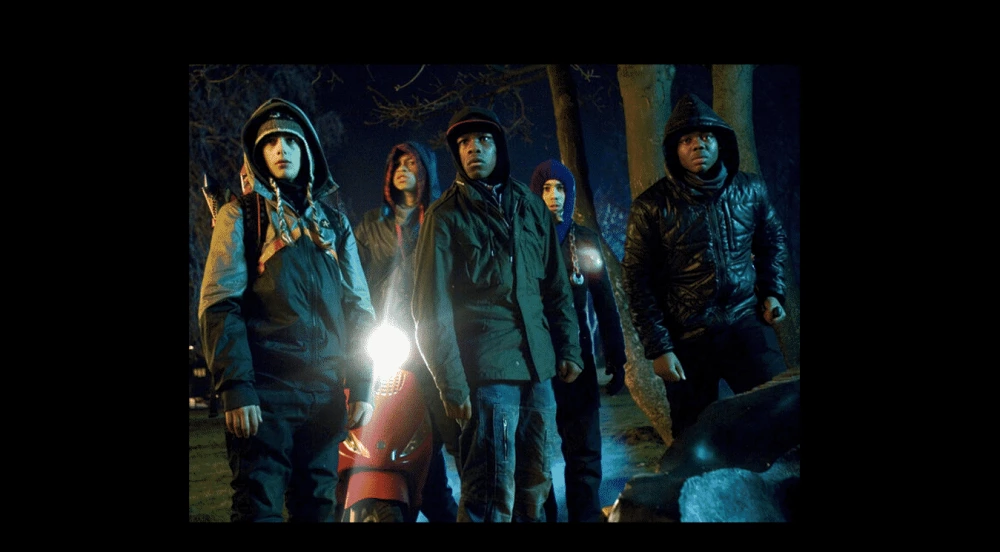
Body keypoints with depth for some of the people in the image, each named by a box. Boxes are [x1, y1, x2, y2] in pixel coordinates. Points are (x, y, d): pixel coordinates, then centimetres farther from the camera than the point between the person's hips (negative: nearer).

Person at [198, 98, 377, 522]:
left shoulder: (334, 223, 16)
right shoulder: (241, 215, 5)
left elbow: (358, 308, 13)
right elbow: (219, 305, -5)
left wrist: (361, 386, 3)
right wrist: (235, 388, -15)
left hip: (325, 392, 4)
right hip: (264, 391, -4)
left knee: (317, 507, 9)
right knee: (258, 507, -5)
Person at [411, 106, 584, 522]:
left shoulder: (532, 206, 12)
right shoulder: (446, 216, -2)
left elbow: (557, 286, 16)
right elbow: (432, 308, -6)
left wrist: (568, 348, 9)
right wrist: (452, 384, -11)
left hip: (538, 367, 5)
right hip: (487, 371, -5)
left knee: (535, 485, 13)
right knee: (494, 492, -5)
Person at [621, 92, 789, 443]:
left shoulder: (750, 190, 3)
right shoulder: (652, 206, -7)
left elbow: (773, 242, 20)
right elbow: (637, 281, -6)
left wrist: (773, 291, 4)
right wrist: (658, 348, -9)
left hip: (748, 326, 2)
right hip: (687, 341, -2)